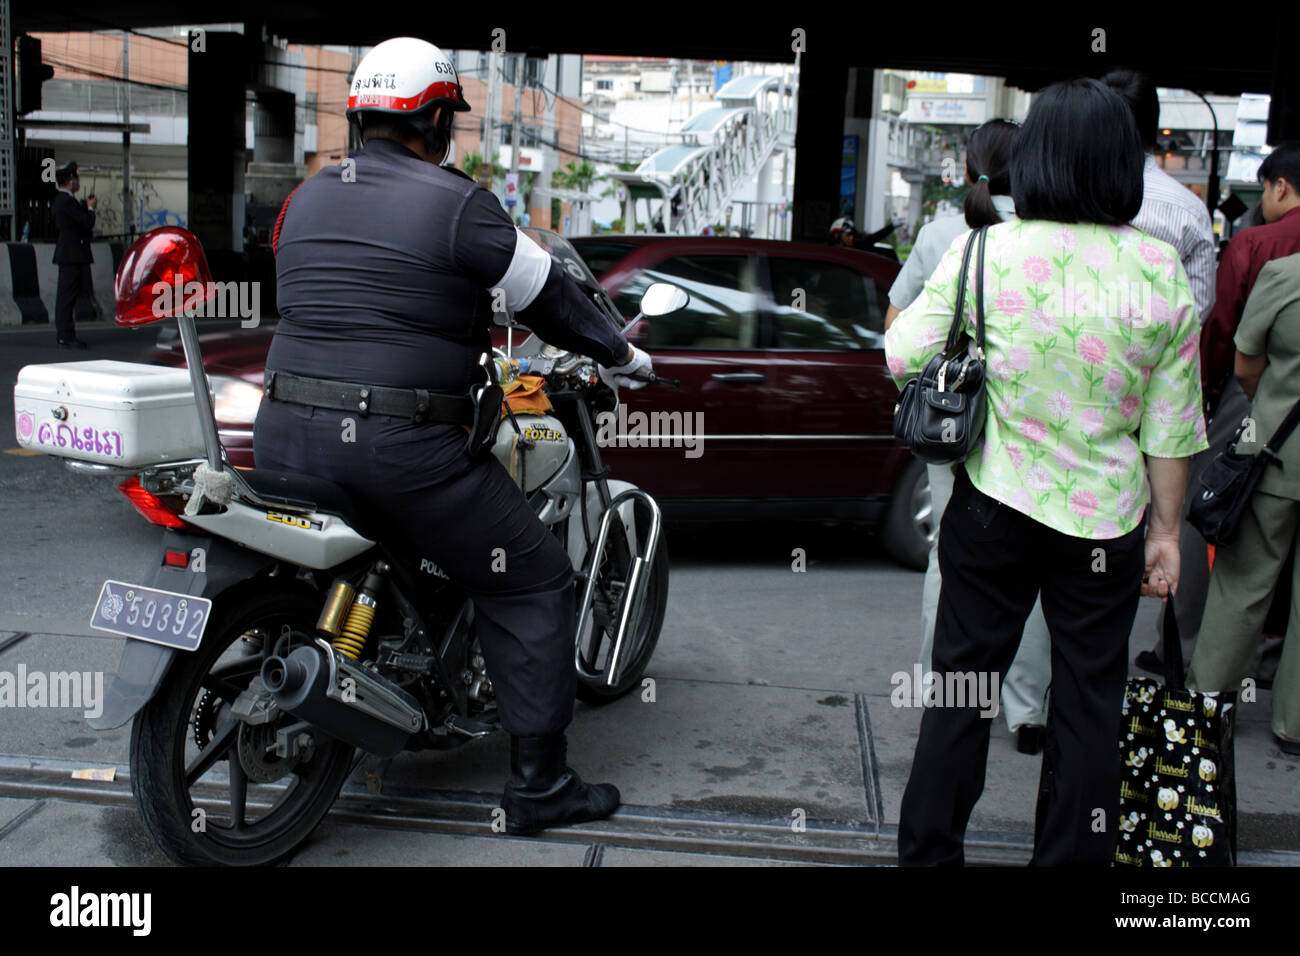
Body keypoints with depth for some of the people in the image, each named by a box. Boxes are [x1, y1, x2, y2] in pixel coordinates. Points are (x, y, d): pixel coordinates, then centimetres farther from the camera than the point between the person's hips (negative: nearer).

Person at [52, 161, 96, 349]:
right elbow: (87, 222, -18)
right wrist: (90, 208, 1)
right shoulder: (67, 201, -15)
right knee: (68, 295, -9)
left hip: (68, 254, 10)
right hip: (72, 255, -10)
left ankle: (63, 335, 17)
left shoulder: (61, 200, 16)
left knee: (66, 296, 12)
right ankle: (65, 337, -8)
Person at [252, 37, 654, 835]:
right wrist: (621, 356, 18)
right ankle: (540, 783, 9)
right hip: (398, 449, -7)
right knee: (533, 584, 6)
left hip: (284, 438, 7)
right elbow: (549, 297, 1)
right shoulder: (457, 203, -7)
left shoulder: (304, 200, 13)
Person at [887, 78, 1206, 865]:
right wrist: (1166, 531, 8)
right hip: (1106, 520, 0)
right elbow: (1171, 427, -2)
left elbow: (902, 356, -6)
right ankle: (1073, 857, 25)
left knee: (960, 693, 13)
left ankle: (927, 853, 25)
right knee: (1090, 709, 14)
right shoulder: (1162, 273, -6)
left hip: (995, 508, 0)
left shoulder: (984, 253, -9)